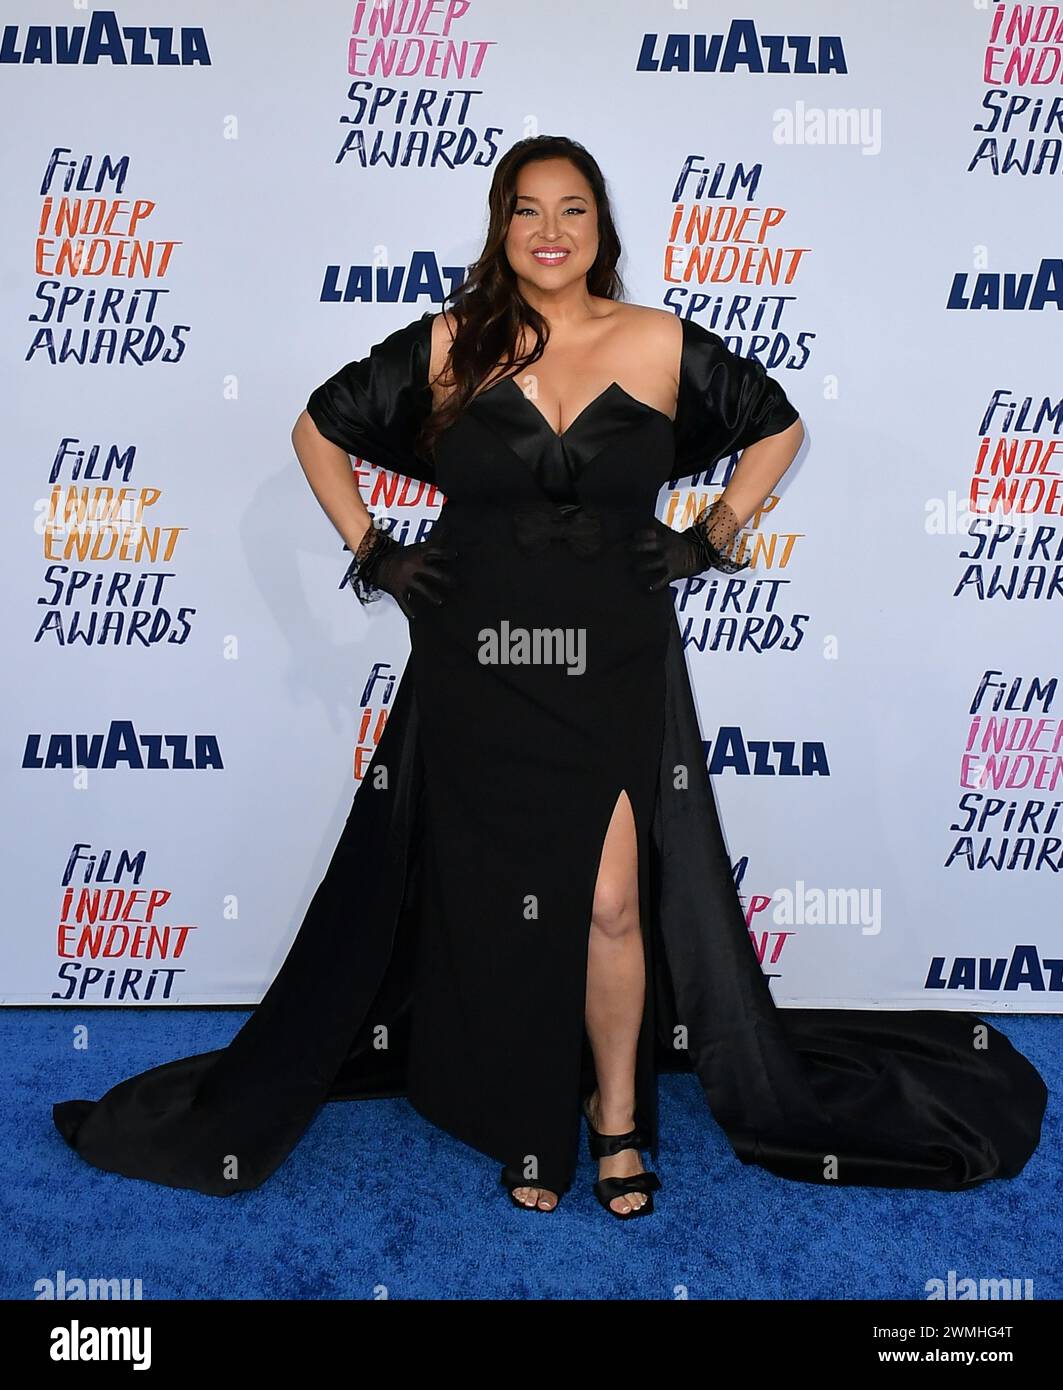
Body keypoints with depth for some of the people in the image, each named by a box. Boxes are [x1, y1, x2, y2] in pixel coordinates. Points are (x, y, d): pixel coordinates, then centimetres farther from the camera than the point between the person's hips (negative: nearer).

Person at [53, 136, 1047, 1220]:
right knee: (503, 907, 8)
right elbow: (318, 429, 13)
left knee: (612, 903, -3)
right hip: (476, 670, 1)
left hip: (615, 667, 0)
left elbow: (778, 427, 17)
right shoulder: (450, 344, 2)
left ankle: (617, 1113, 23)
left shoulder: (662, 344, 3)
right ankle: (530, 1123, 29)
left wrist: (714, 536, 8)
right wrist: (368, 551, 5)